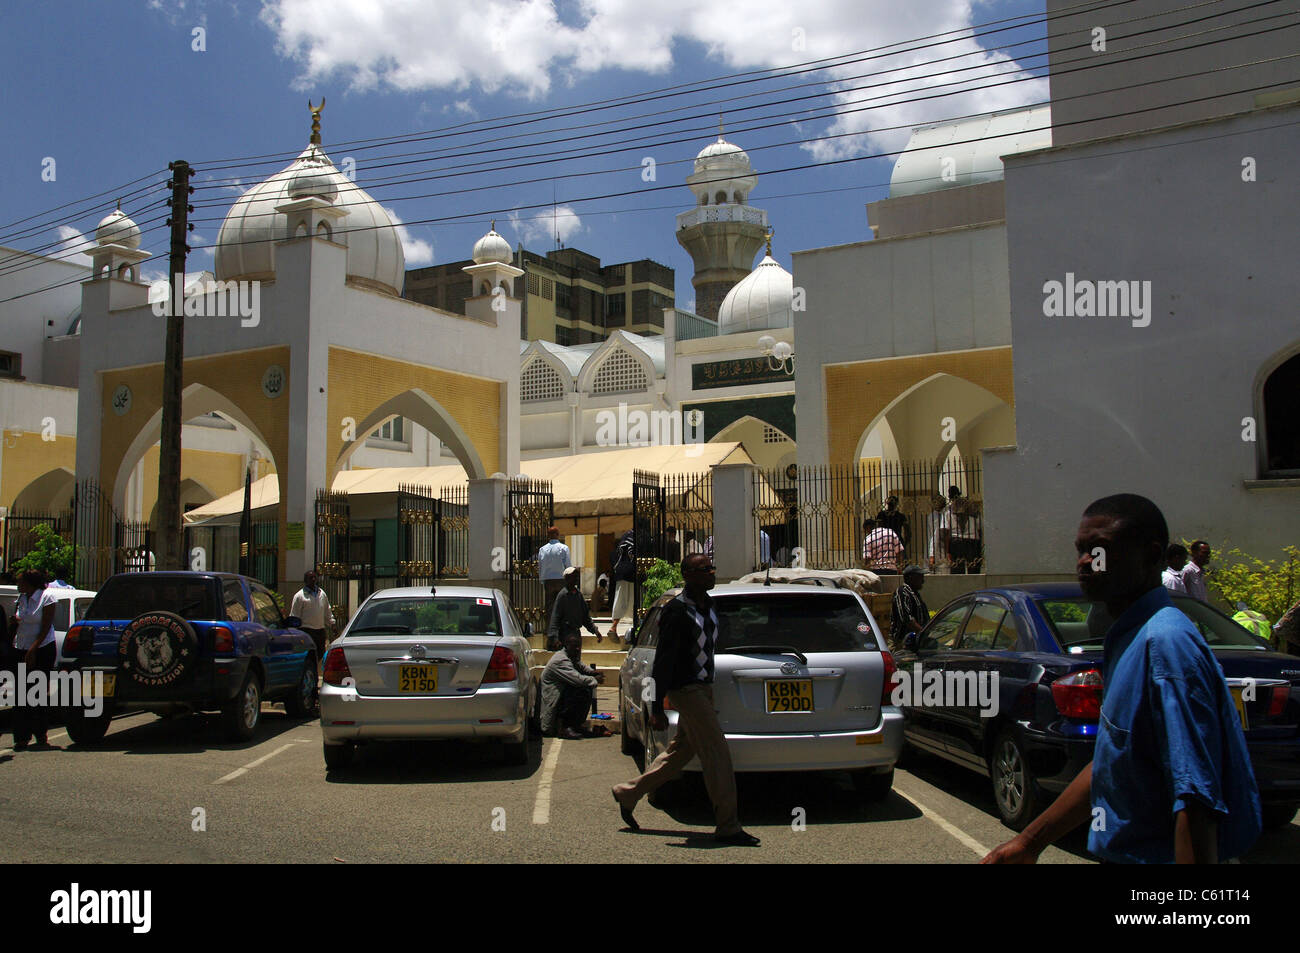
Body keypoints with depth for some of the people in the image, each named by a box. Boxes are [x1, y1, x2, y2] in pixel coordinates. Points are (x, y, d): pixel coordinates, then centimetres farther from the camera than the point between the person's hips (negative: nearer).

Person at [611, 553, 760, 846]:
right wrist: (657, 708, -18)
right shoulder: (677, 611, -16)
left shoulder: (708, 607, 11)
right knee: (717, 756, -8)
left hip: (703, 688, 9)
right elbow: (663, 660, -17)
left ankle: (627, 794, 30)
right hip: (687, 690, -9)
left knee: (679, 753, 17)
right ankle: (728, 827, 0)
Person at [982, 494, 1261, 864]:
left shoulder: (1165, 642, -21)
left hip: (1161, 854, -9)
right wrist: (1030, 841, 18)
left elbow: (1197, 801, -26)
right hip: (1128, 851, 9)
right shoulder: (1128, 638, 10)